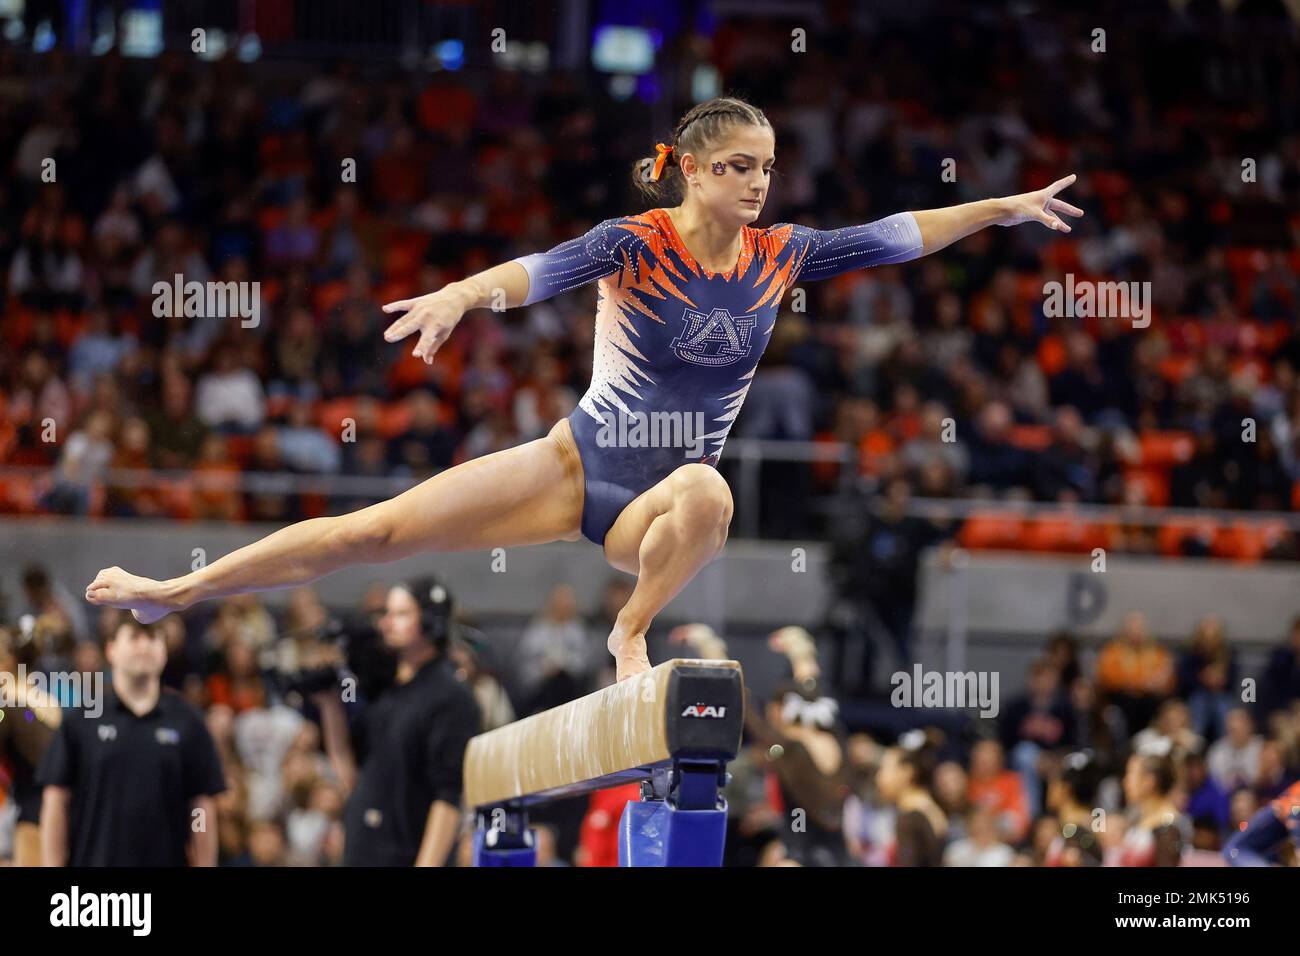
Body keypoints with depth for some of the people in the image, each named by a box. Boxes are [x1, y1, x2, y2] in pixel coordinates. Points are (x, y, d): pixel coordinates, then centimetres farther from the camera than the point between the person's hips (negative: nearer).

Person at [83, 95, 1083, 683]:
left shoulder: (777, 254, -1)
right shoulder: (636, 244, -13)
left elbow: (898, 235, 5)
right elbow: (545, 270, -32)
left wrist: (1002, 208, -1)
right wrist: (460, 294, -51)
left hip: (654, 502, 2)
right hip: (575, 465, -2)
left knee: (709, 494, -38)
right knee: (377, 529, -10)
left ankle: (631, 635, -17)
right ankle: (176, 592, -3)